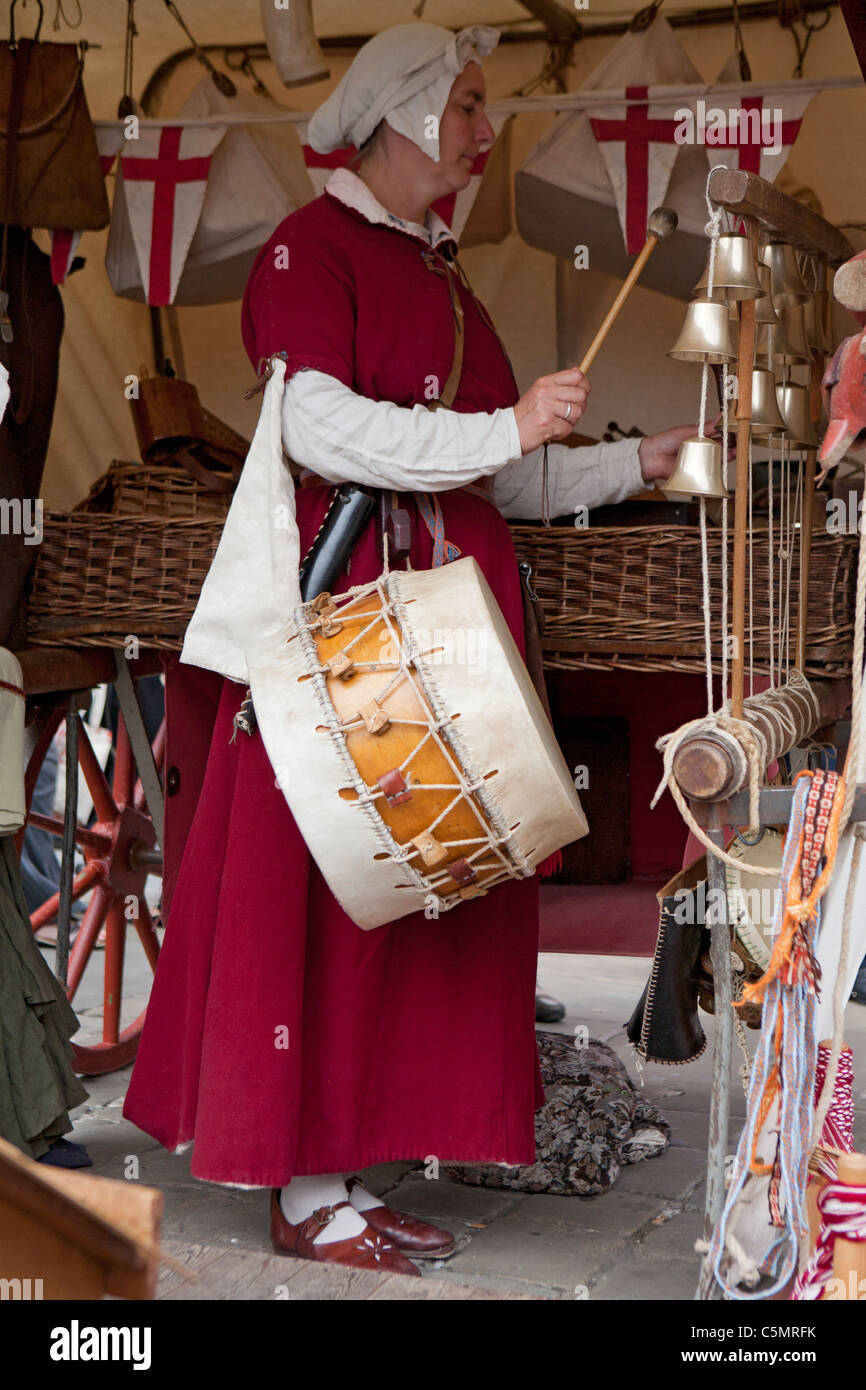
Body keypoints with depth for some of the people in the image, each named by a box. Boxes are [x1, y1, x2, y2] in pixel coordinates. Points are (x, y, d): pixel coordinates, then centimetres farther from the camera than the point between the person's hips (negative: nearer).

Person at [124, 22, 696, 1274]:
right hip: (343, 607, -8)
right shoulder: (312, 247, -2)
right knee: (323, 883, -5)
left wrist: (635, 463, 20)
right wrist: (503, 431, -16)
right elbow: (318, 428, -17)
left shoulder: (443, 274, 22)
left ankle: (346, 1174, 12)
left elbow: (502, 475, 22)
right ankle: (304, 1192, 2)